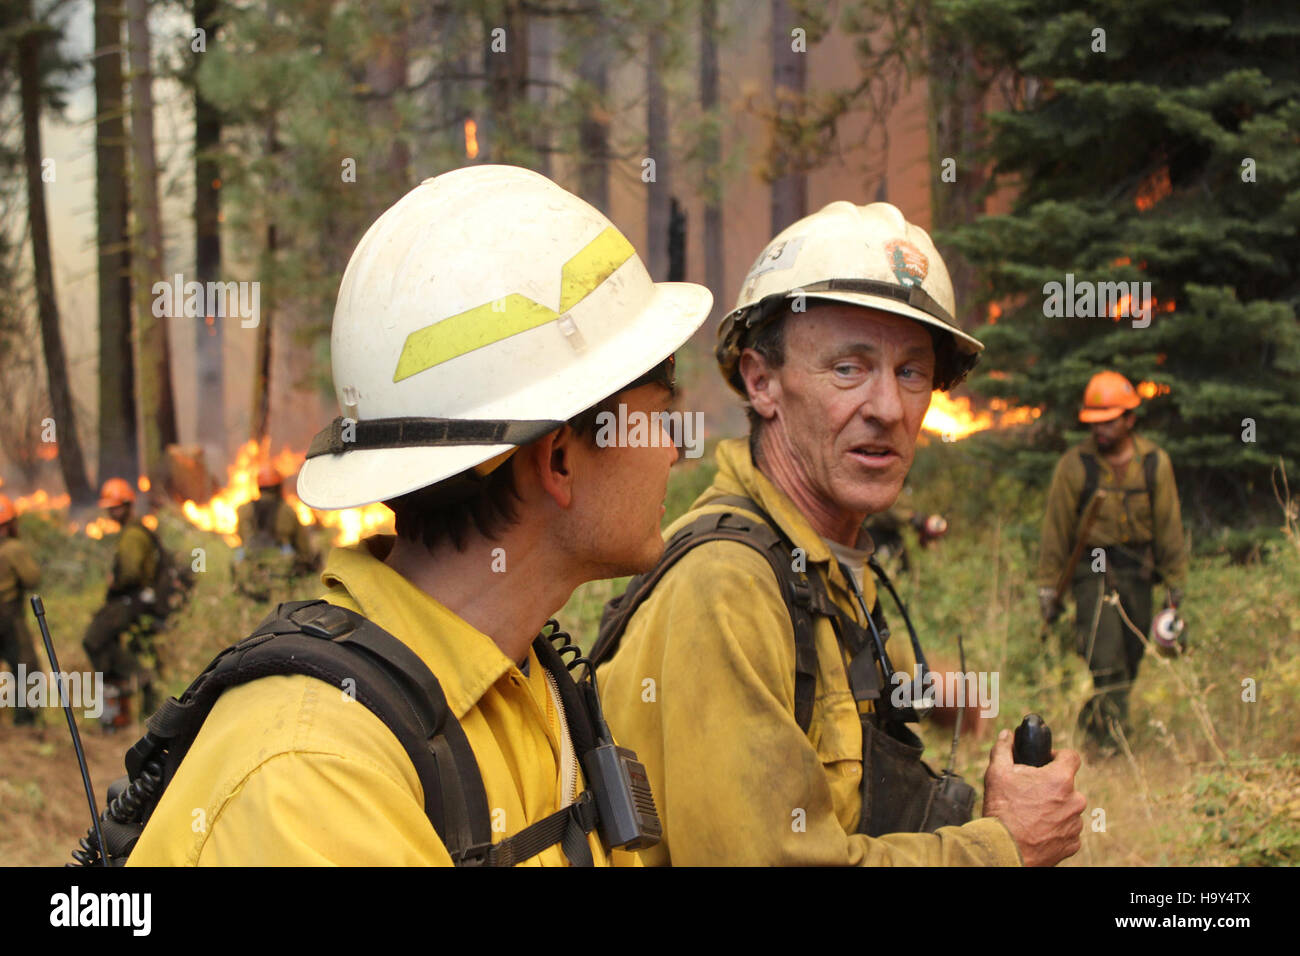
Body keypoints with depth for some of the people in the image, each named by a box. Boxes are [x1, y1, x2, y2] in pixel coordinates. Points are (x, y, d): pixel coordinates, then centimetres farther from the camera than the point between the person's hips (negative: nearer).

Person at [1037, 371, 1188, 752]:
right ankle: (1113, 732, -12)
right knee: (1106, 656, -16)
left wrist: (1175, 582, 9)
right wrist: (1049, 587, 0)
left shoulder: (1154, 463, 0)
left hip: (1137, 570, 3)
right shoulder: (1074, 464, -7)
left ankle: (1093, 720, 27)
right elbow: (1056, 529, 0)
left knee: (1131, 656, 7)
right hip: (1092, 571, -3)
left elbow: (1169, 524, 8)